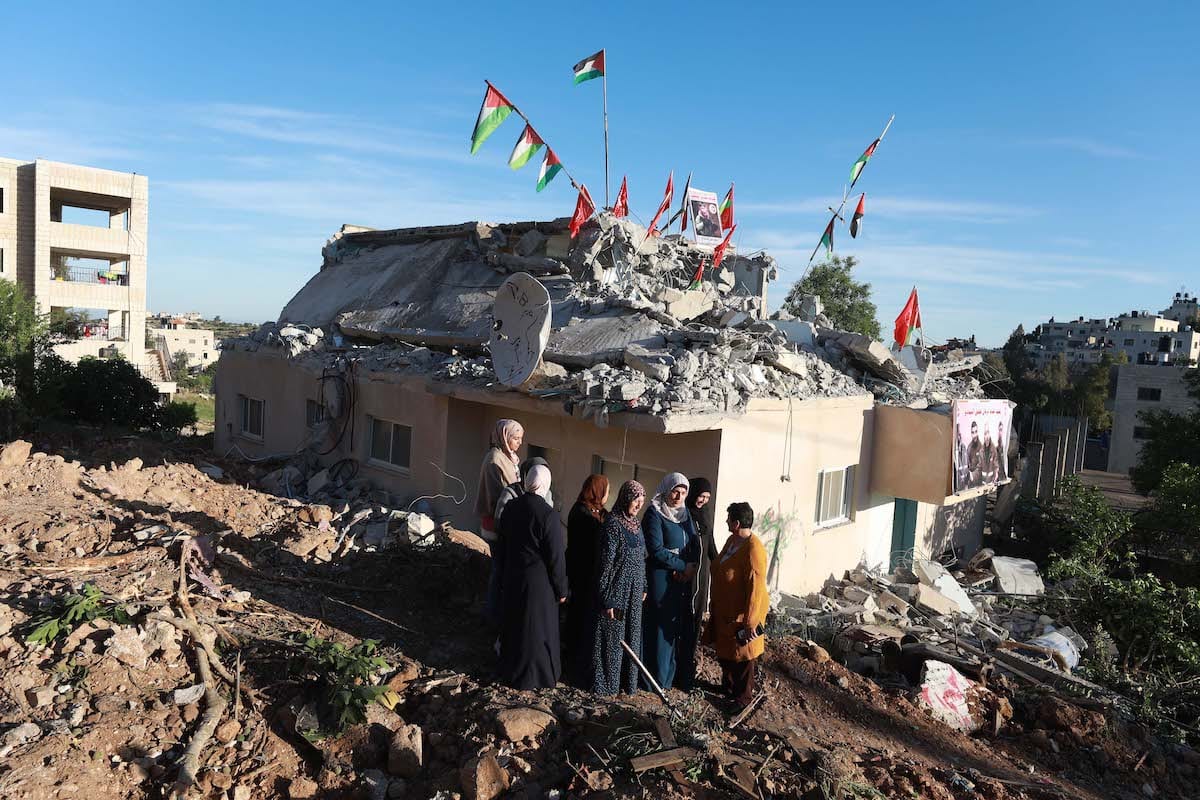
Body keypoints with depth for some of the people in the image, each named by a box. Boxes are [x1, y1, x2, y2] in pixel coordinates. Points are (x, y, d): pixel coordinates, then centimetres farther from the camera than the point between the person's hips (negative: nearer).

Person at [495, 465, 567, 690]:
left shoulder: (511, 508, -4)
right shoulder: (548, 515, -23)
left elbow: (502, 547, 7)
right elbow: (556, 558, -17)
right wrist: (561, 589, -5)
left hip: (512, 578, 6)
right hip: (538, 583, -6)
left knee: (513, 625, 20)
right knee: (537, 629, 10)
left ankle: (510, 671, 36)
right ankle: (534, 676, 23)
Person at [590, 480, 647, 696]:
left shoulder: (636, 524, 8)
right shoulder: (613, 524, -16)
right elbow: (606, 564, -17)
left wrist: (643, 587, 15)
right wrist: (608, 600, -18)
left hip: (634, 592, 8)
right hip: (617, 590, -8)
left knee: (631, 637, 14)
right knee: (612, 637, 3)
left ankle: (627, 681, 27)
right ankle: (606, 683, 17)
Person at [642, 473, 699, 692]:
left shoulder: (684, 513, 10)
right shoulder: (654, 514, -10)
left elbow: (695, 544, 8)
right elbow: (656, 550, -16)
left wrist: (690, 568, -10)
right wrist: (684, 566, -11)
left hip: (682, 578, 6)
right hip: (661, 579, -6)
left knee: (680, 627, 8)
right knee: (661, 627, -1)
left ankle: (672, 674, 20)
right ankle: (658, 679, 11)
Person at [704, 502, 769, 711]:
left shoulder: (753, 550, -28)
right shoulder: (732, 540, 2)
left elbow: (756, 589, -27)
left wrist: (750, 622, -25)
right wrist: (715, 604, 21)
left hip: (741, 614, -9)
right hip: (723, 610, 9)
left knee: (741, 656, 6)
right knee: (723, 650, 21)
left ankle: (744, 697, 22)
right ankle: (727, 685, 41)